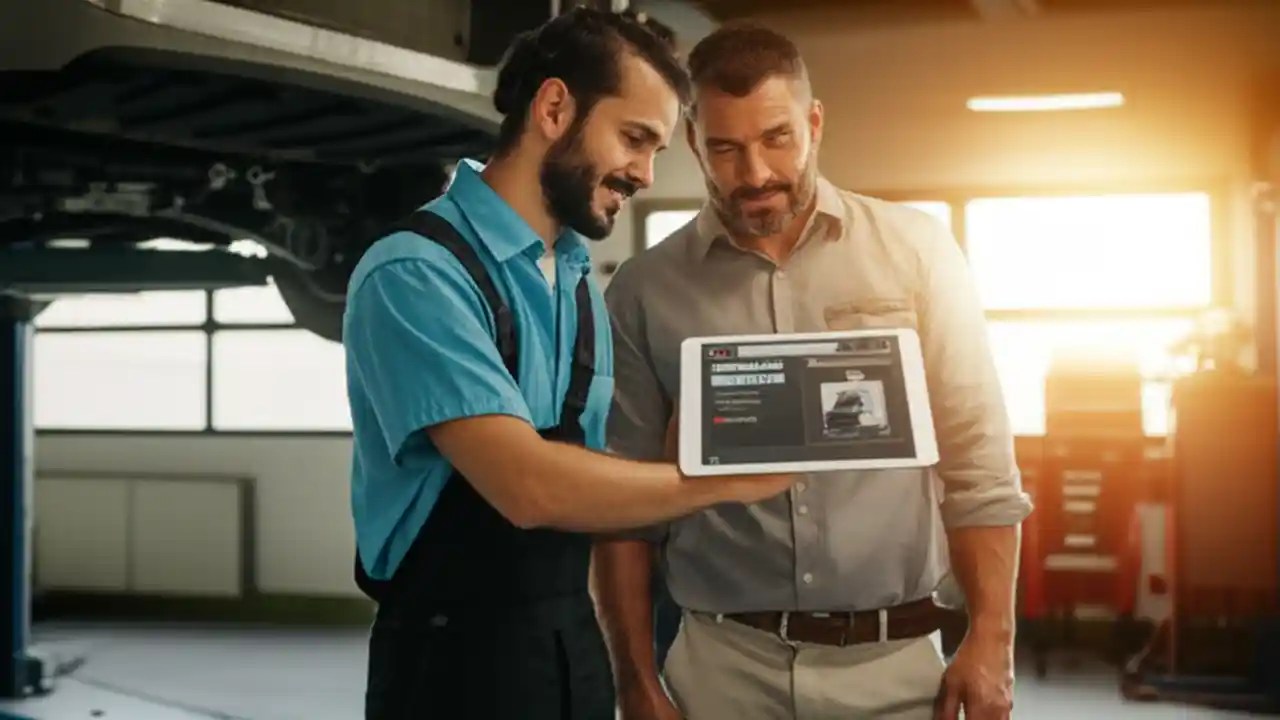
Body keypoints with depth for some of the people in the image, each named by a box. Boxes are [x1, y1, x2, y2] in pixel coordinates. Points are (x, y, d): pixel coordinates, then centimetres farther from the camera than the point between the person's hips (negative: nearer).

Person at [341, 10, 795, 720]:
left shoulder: (580, 281, 7)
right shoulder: (414, 272, -17)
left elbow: (589, 486, 11)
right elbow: (530, 486, -25)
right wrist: (726, 478, -16)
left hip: (577, 645, 7)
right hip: (457, 659, -7)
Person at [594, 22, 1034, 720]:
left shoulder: (915, 248, 0)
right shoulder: (645, 290, 0)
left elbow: (977, 462, 0)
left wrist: (991, 639, -4)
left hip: (894, 659, 1)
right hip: (722, 663, 0)